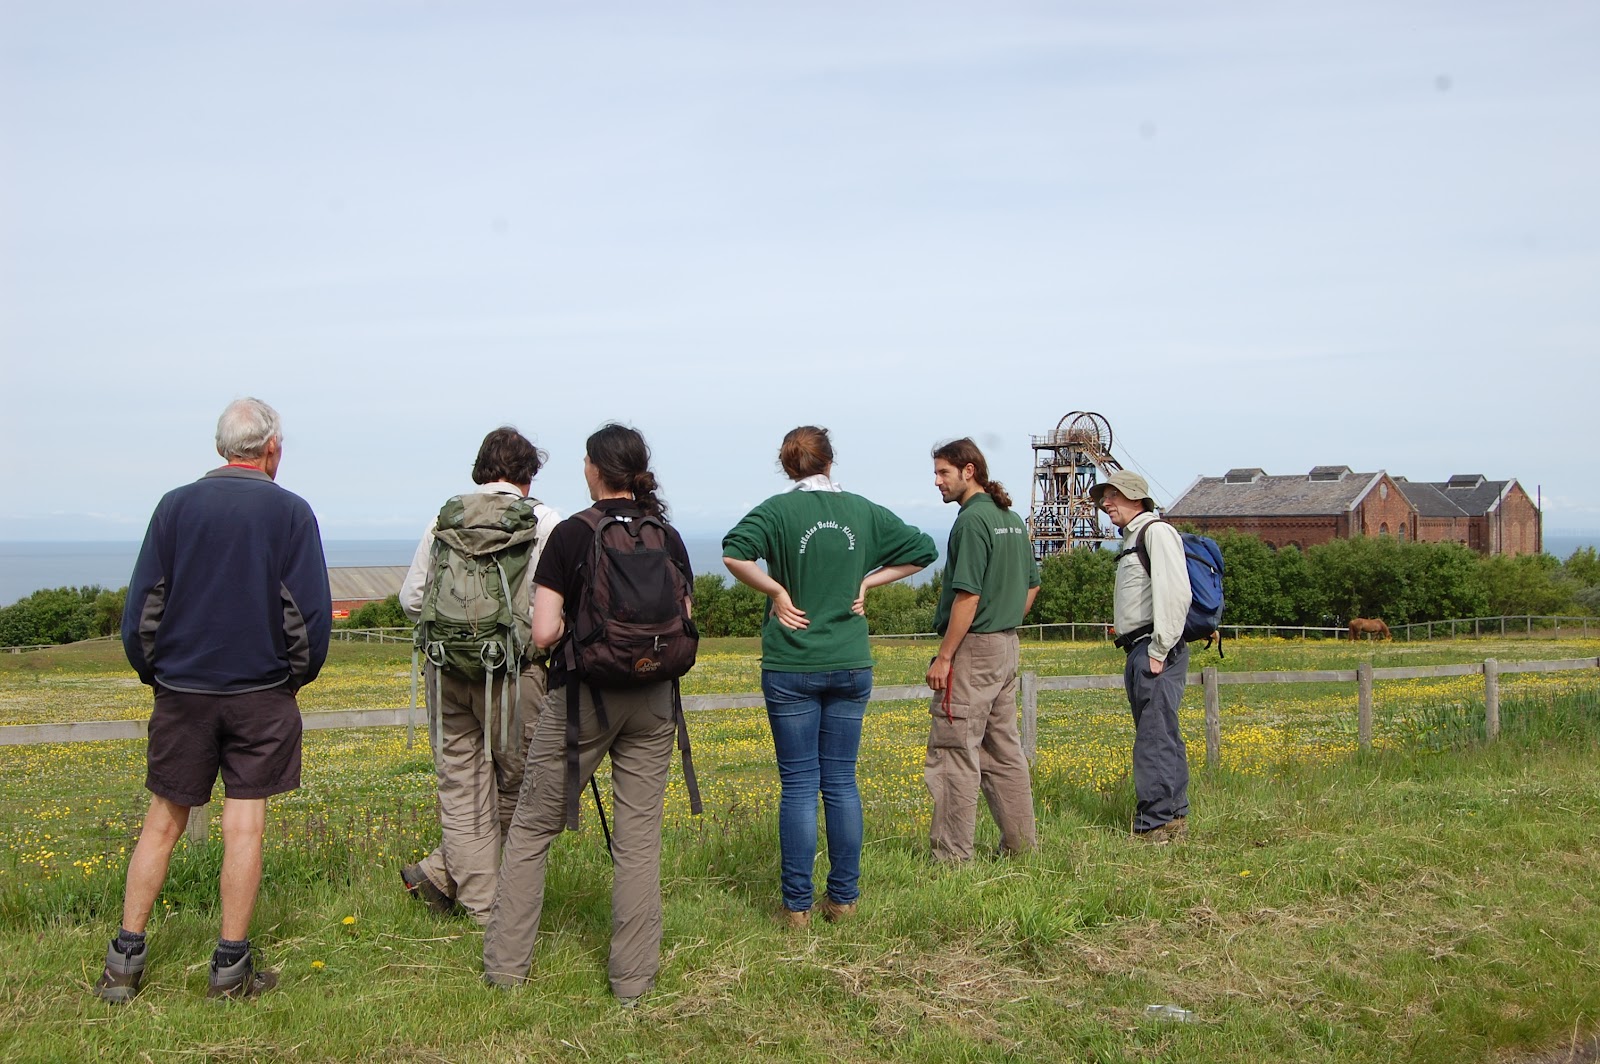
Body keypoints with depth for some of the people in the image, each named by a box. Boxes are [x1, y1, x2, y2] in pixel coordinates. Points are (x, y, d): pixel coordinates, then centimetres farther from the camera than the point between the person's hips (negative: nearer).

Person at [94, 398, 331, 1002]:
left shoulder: (175, 506, 1)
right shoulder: (290, 512, -5)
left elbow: (140, 606, 1)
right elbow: (313, 613, -5)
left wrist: (154, 675, 14)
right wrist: (296, 677, 10)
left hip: (181, 690, 2)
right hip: (261, 693, -2)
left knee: (163, 821, 11)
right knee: (244, 825, 4)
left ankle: (124, 960, 15)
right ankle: (231, 966, 9)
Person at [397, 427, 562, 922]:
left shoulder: (444, 521, 7)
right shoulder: (546, 523, -3)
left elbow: (411, 598, 8)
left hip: (448, 671, 4)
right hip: (514, 673, -3)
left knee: (461, 787, 10)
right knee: (516, 786, 12)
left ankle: (482, 906, 12)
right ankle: (443, 872, 13)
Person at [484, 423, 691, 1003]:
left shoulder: (571, 534, -9)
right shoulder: (669, 538, 3)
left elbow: (544, 632, -13)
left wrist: (575, 627, 7)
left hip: (581, 694, -3)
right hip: (652, 700, 3)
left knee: (533, 826, 10)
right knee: (639, 837, 6)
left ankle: (505, 964, 15)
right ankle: (633, 978, 11)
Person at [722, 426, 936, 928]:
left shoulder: (780, 509, -8)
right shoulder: (863, 511, 4)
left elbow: (734, 553, -25)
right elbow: (923, 550, 11)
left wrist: (776, 590, -12)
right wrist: (866, 581, 7)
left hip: (791, 667, -3)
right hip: (850, 665, 3)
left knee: (799, 784, 2)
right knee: (842, 780, 11)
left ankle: (797, 905, 6)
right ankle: (843, 897, 16)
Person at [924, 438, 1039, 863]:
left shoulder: (972, 520, -15)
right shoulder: (1013, 518, 14)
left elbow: (968, 596, -21)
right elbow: (1031, 586, 21)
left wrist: (944, 656, -17)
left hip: (973, 649, -10)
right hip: (1007, 646, 10)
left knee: (955, 752, -5)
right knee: (1004, 750, 15)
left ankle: (953, 856, -3)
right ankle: (1020, 844, 20)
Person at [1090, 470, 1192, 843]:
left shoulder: (1156, 531, -8)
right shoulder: (1132, 538, 23)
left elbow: (1175, 592, -19)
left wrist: (1159, 651, -20)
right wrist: (1140, 655, 14)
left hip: (1155, 650, -10)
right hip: (1139, 651, 10)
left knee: (1154, 738, -11)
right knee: (1163, 738, 12)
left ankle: (1154, 826, -10)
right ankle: (1174, 818, 18)